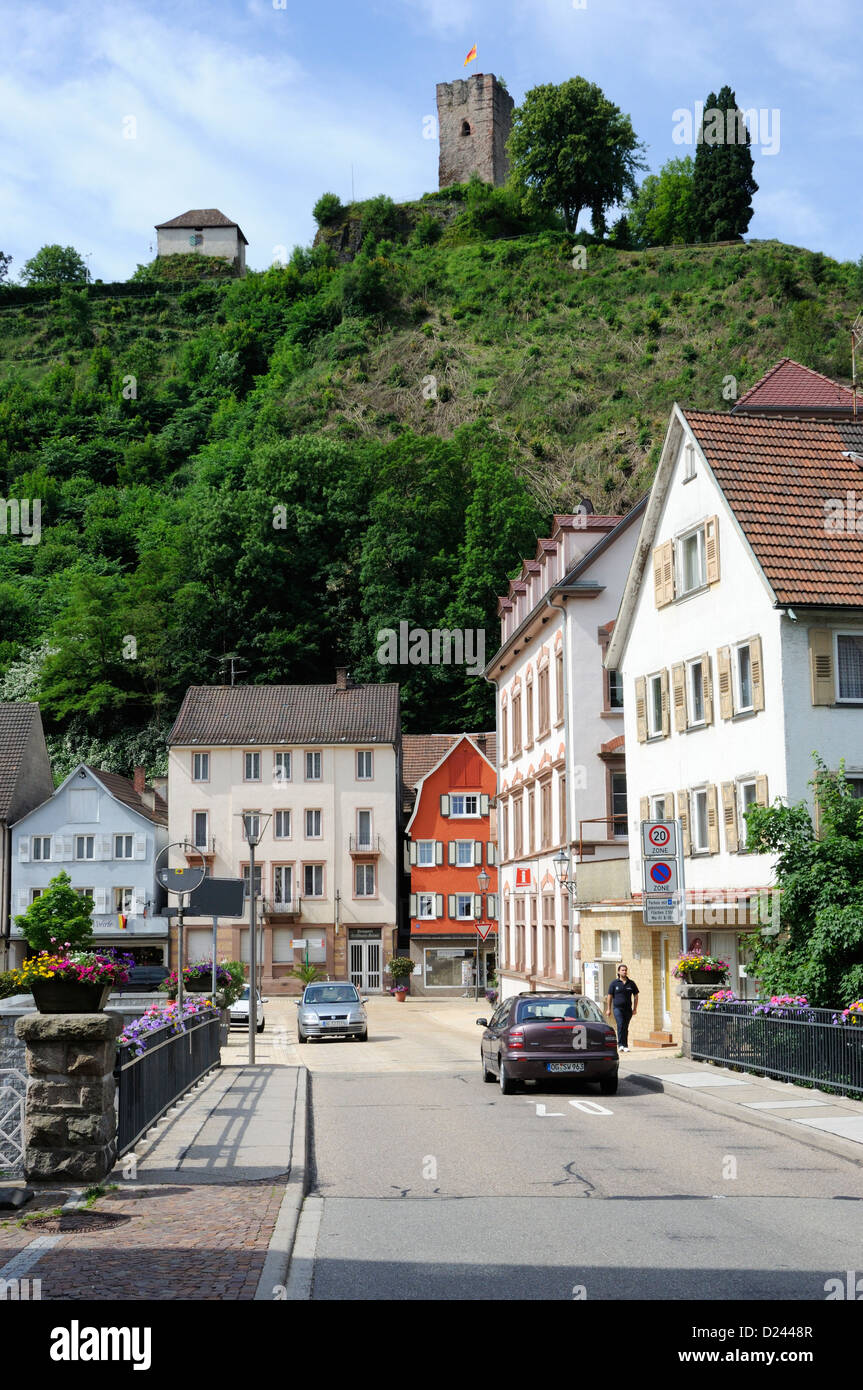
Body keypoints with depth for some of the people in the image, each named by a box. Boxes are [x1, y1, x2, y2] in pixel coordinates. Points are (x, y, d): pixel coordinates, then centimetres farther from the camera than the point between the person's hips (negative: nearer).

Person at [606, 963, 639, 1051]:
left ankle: (625, 1046, 12)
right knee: (620, 1025, -18)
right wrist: (608, 1009, 2)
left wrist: (635, 1009, 8)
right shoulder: (614, 983, 3)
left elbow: (636, 996, 14)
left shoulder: (631, 983, 9)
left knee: (625, 1027, 5)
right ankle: (620, 1044, -19)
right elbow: (609, 996, 6)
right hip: (617, 1008, -2)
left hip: (628, 1009, 2)